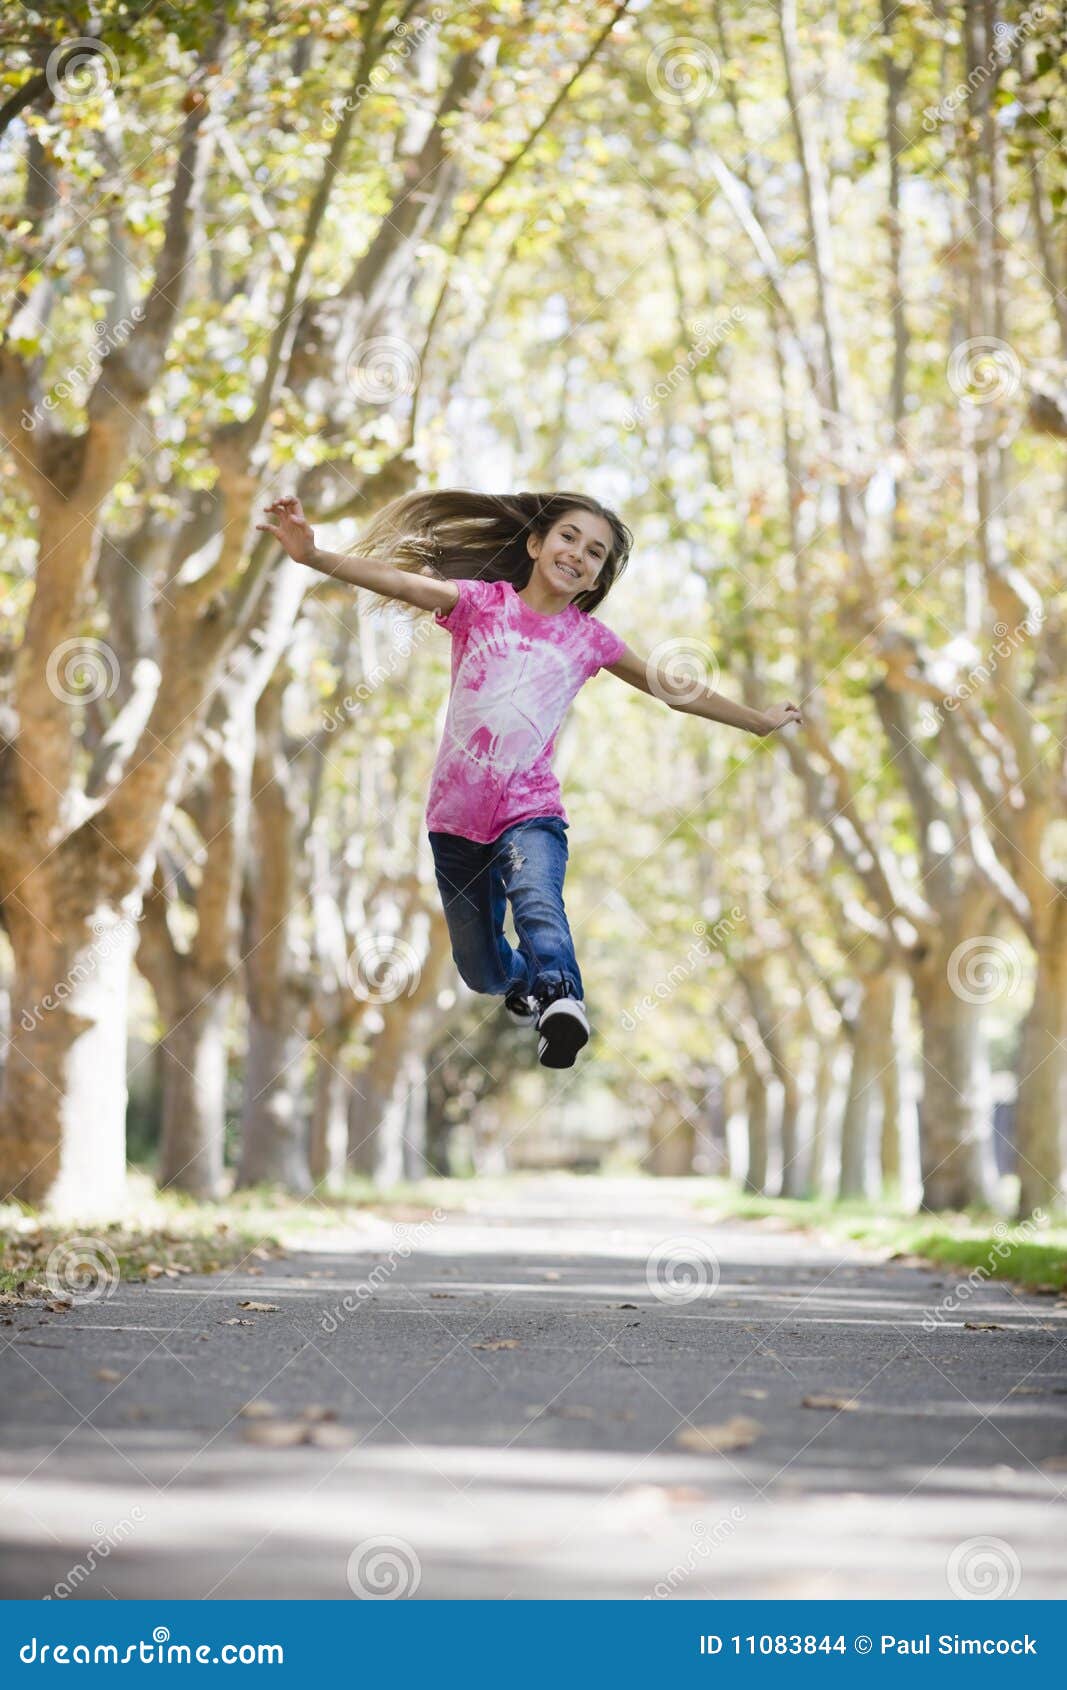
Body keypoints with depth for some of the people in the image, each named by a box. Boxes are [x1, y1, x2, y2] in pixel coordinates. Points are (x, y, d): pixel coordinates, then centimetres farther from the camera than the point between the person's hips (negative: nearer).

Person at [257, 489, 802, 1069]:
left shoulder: (588, 636, 2)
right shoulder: (483, 602, -4)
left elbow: (673, 689, 13)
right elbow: (404, 582, -21)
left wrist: (760, 720, 20)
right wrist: (313, 556, -37)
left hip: (531, 810, 0)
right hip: (457, 813, 1)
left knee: (537, 901, -35)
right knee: (482, 972, 14)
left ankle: (559, 996, -55)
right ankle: (527, 981, 46)